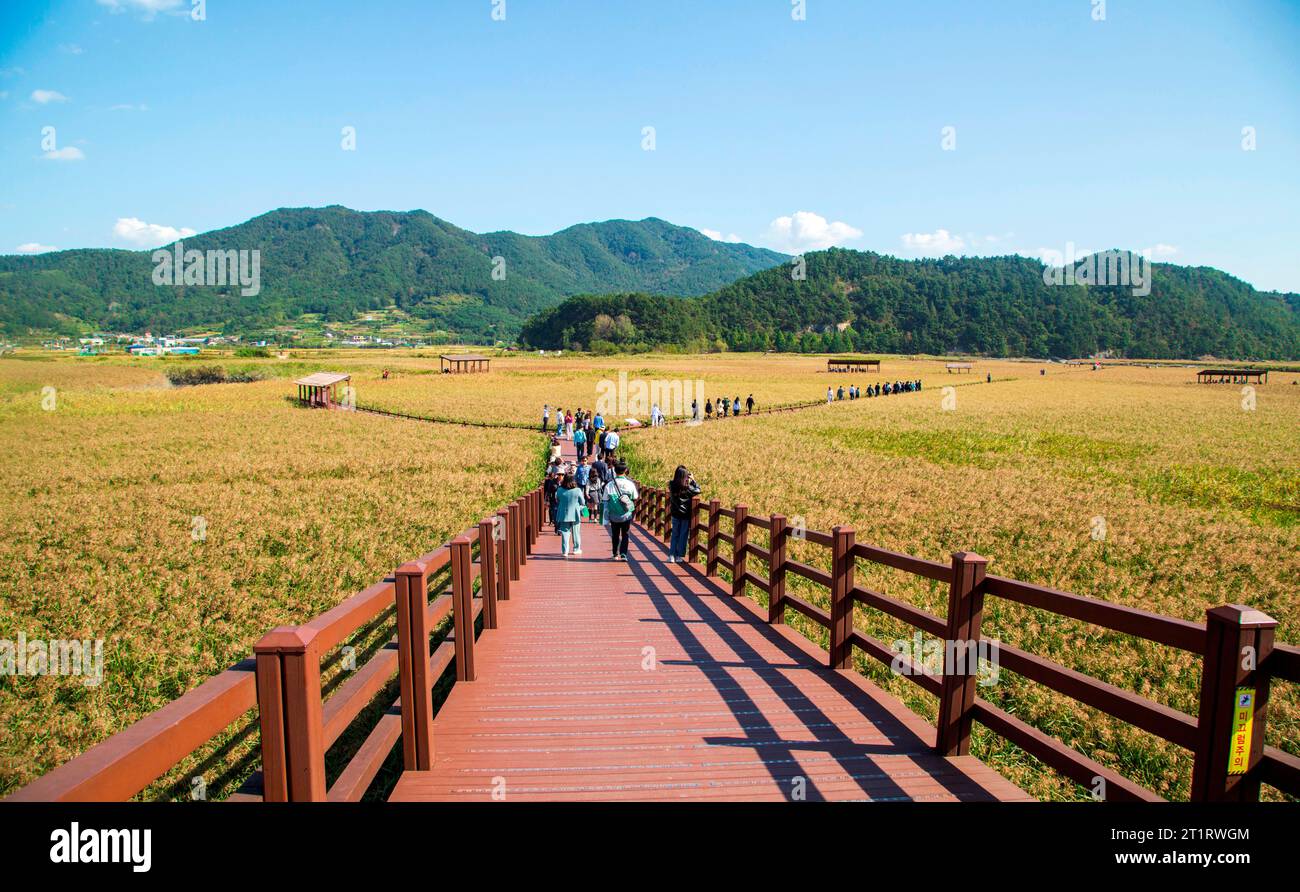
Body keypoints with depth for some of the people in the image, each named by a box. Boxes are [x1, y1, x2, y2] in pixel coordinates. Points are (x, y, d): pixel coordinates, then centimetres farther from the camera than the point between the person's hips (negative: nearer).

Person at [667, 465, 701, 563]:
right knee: (683, 535, 8)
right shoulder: (687, 488, -18)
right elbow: (698, 490, -5)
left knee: (674, 534, 14)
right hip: (685, 515, -3)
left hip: (675, 514, 3)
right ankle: (679, 556, 10)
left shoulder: (672, 486, -10)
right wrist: (693, 480, 3)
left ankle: (672, 555, 11)